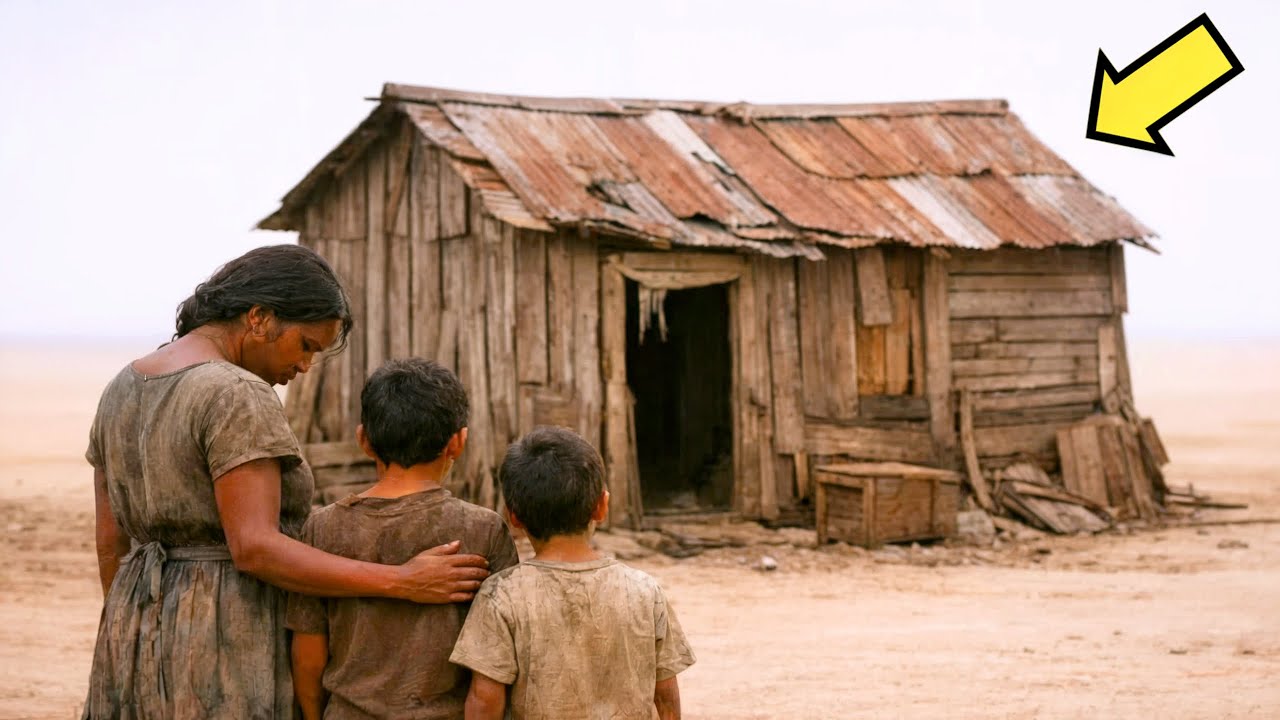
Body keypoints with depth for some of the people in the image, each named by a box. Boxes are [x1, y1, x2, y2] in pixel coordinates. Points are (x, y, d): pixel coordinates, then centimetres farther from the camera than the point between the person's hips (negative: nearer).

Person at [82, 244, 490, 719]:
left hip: (152, 652, 9)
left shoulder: (125, 392, 10)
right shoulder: (237, 398, -18)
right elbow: (255, 550, -24)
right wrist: (403, 584, -22)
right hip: (228, 661, -9)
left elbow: (112, 543, 13)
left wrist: (133, 654, 20)